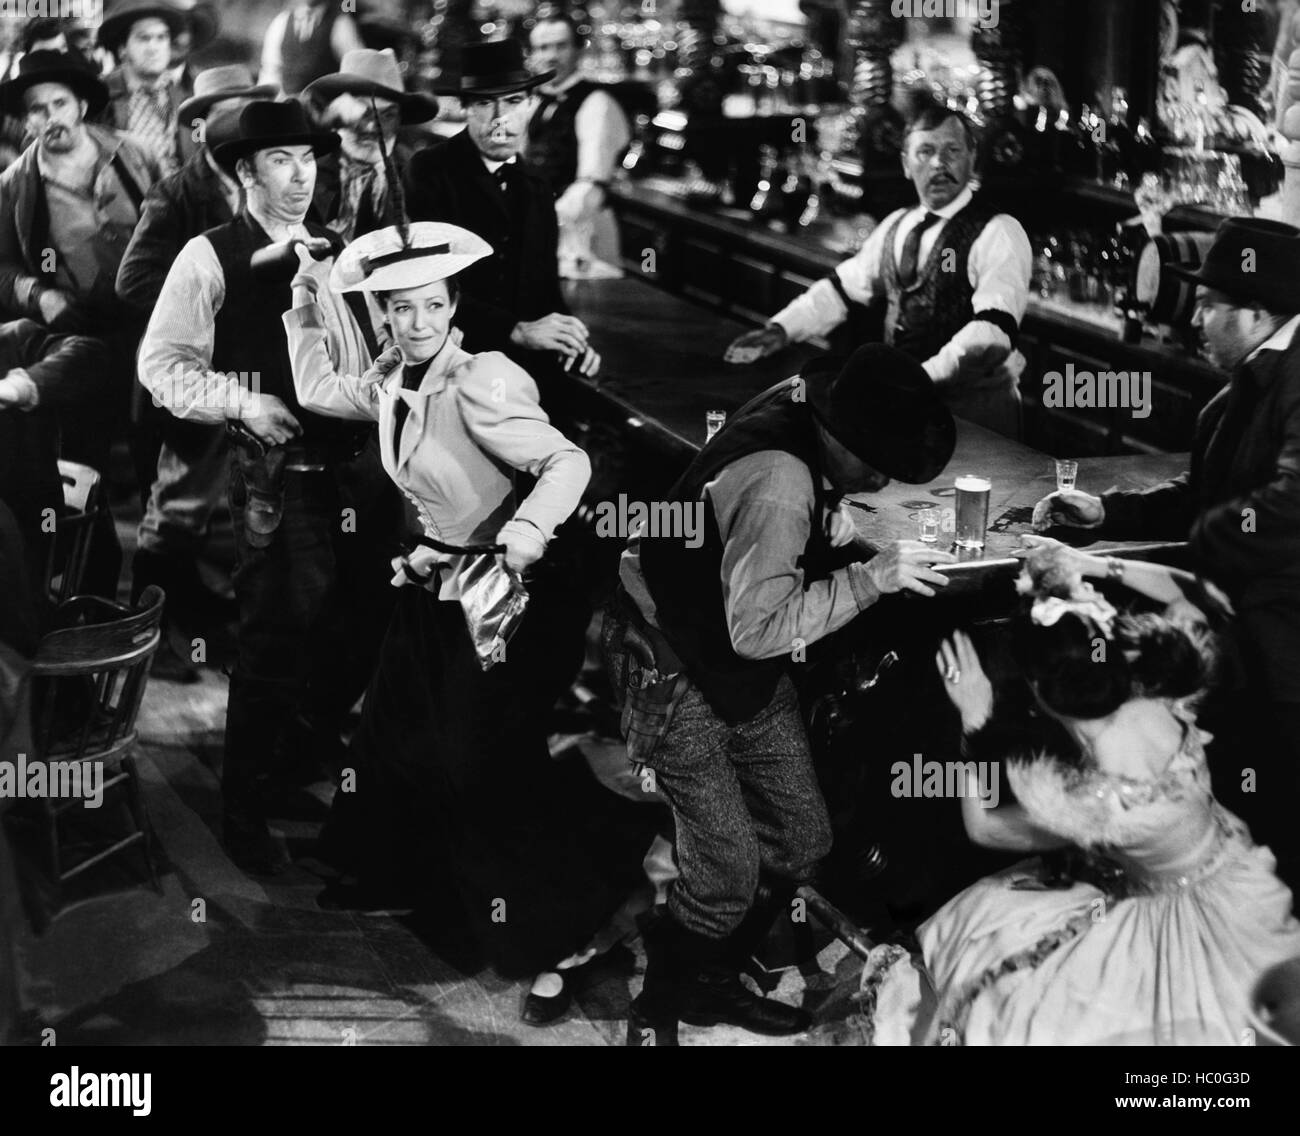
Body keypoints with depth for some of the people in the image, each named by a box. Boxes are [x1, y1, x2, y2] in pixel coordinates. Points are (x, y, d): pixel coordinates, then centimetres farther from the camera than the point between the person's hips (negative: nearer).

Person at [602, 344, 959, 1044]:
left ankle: (709, 985, 33)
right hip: (676, 669, -9)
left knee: (801, 840, 13)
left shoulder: (810, 401, -11)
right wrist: (873, 576, -29)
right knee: (728, 869, -10)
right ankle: (654, 1017, 16)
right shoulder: (778, 486, -35)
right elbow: (756, 628, -31)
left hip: (748, 672, 9)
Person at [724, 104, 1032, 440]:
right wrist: (780, 329, 2)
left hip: (974, 411, -6)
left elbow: (994, 330, -24)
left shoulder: (998, 233, -12)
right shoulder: (896, 226, 12)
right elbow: (842, 286, 18)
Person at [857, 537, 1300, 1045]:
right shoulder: (1157, 692, -25)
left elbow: (982, 825, -16)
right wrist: (1098, 566, -7)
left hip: (1176, 923, -6)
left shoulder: (1092, 802, -38)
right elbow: (1203, 600, -3)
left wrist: (976, 718, -19)